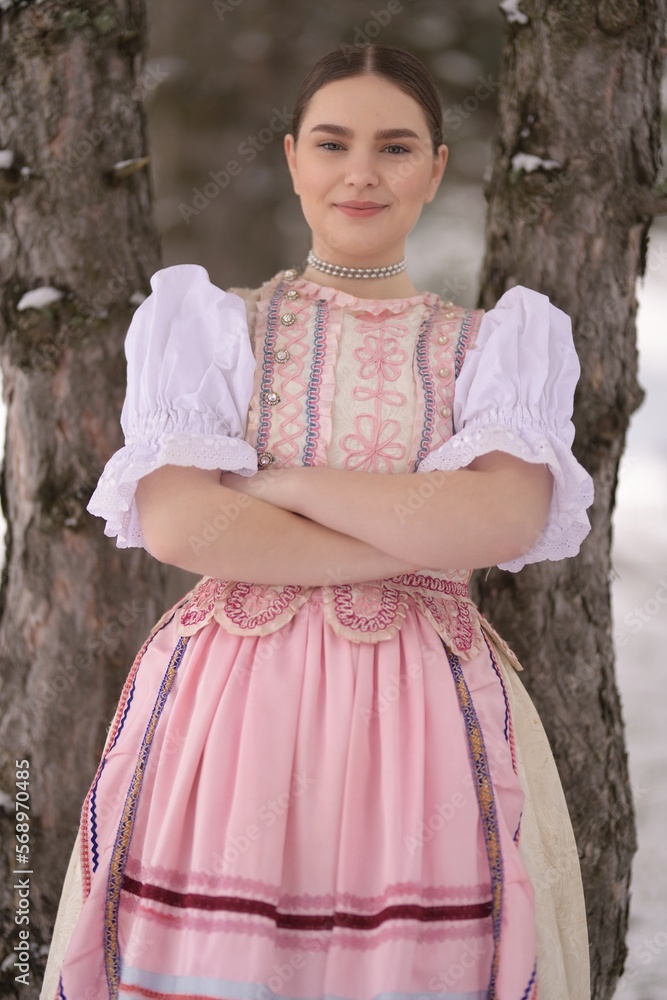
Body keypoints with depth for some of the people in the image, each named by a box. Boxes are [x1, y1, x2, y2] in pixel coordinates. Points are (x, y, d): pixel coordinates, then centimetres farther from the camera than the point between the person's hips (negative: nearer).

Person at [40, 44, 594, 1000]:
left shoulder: (495, 344, 9)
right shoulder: (210, 323, 7)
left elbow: (506, 521, -11)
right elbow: (176, 524, -9)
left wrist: (285, 485, -9)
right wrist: (420, 540, -10)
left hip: (424, 723, 1)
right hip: (227, 708, 0)